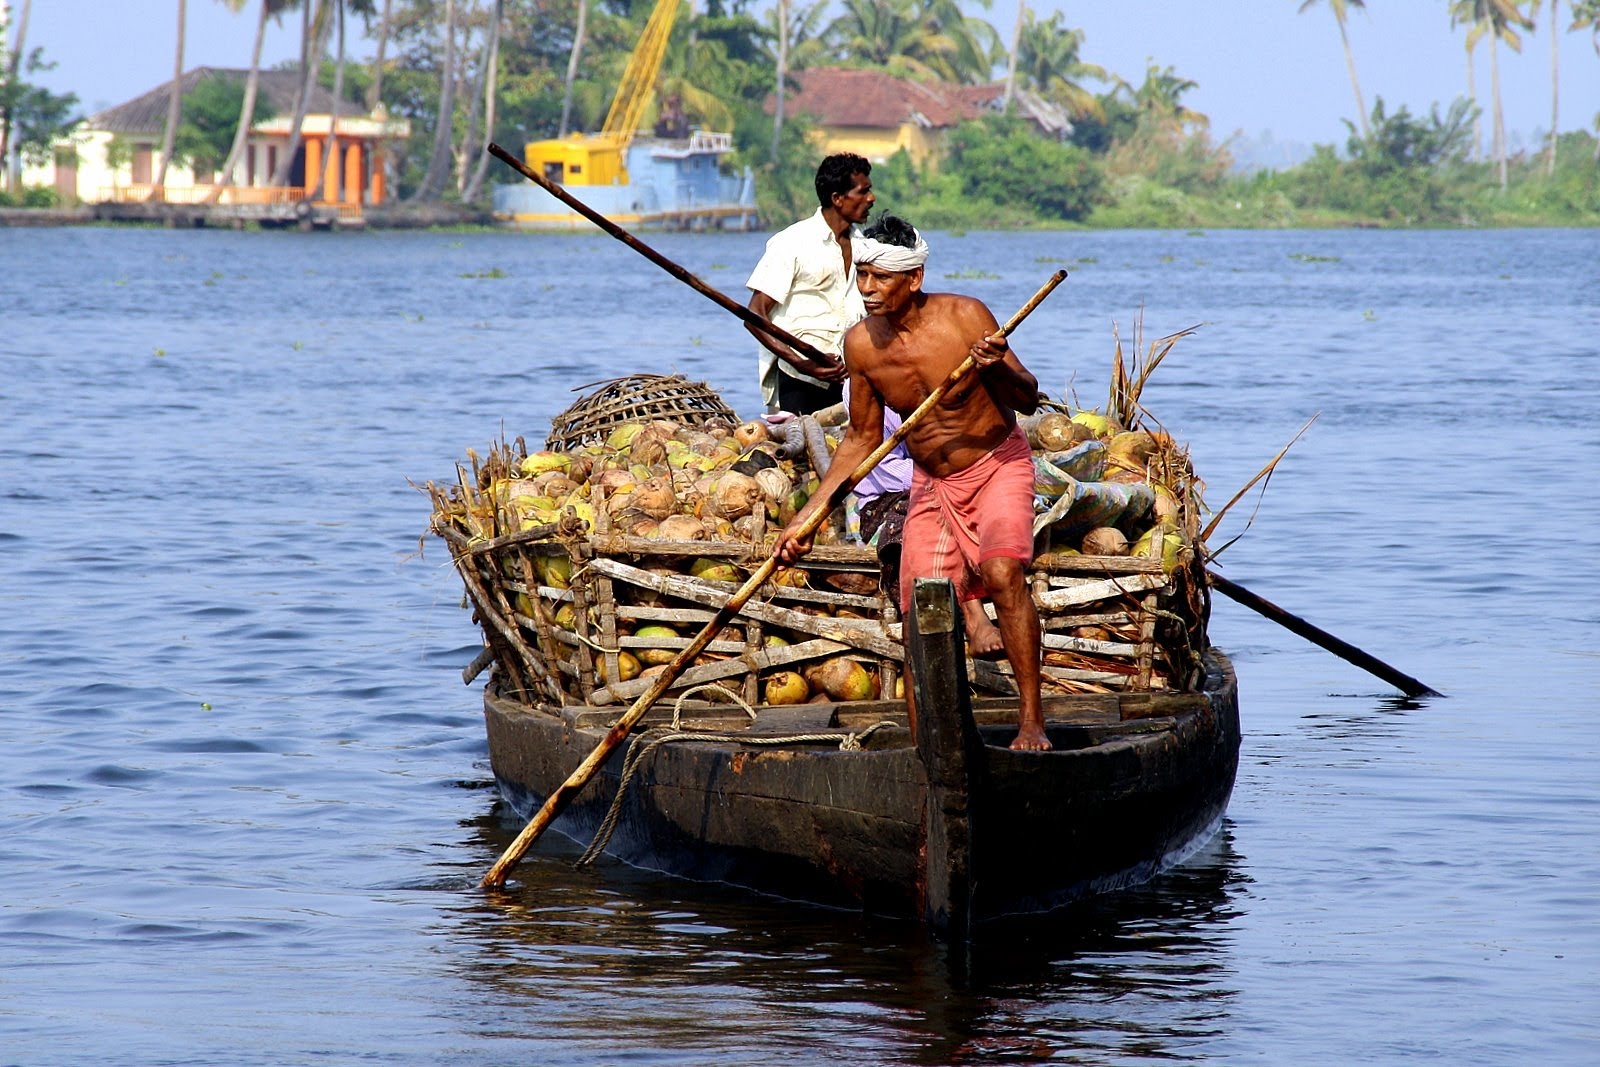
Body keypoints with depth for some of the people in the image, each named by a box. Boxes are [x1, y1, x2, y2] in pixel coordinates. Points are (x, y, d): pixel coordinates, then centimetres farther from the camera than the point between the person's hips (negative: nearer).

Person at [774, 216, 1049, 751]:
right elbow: (863, 439, 6)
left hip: (997, 467, -4)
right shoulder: (860, 345, -8)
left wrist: (997, 368, -37)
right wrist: (806, 517, 2)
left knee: (1003, 573, -28)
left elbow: (1028, 400, -15)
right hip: (931, 485, 4)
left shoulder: (963, 317, -20)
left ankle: (1032, 720, -22)